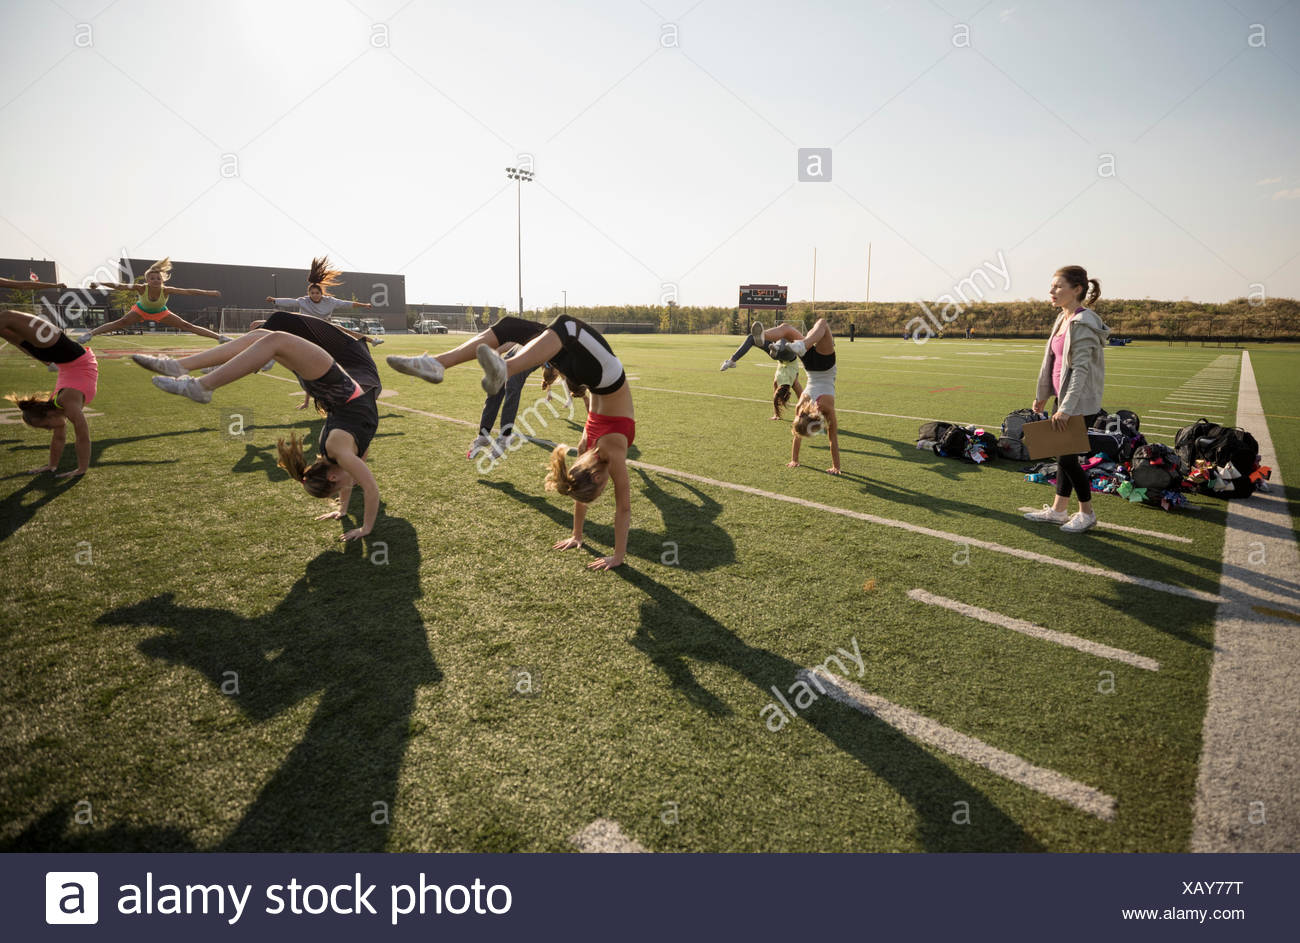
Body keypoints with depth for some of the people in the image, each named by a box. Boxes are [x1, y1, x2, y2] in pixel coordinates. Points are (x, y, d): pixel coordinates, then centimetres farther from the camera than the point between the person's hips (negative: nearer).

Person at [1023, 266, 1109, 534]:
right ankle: (1058, 511, 24)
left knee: (1066, 457, -1)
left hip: (1080, 402, -9)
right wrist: (1041, 394, 22)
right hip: (1064, 398, 9)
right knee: (1062, 454, 14)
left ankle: (1087, 514, 15)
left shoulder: (1083, 323, -17)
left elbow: (1081, 368, -22)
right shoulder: (1063, 319, 11)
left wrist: (1066, 408, -25)